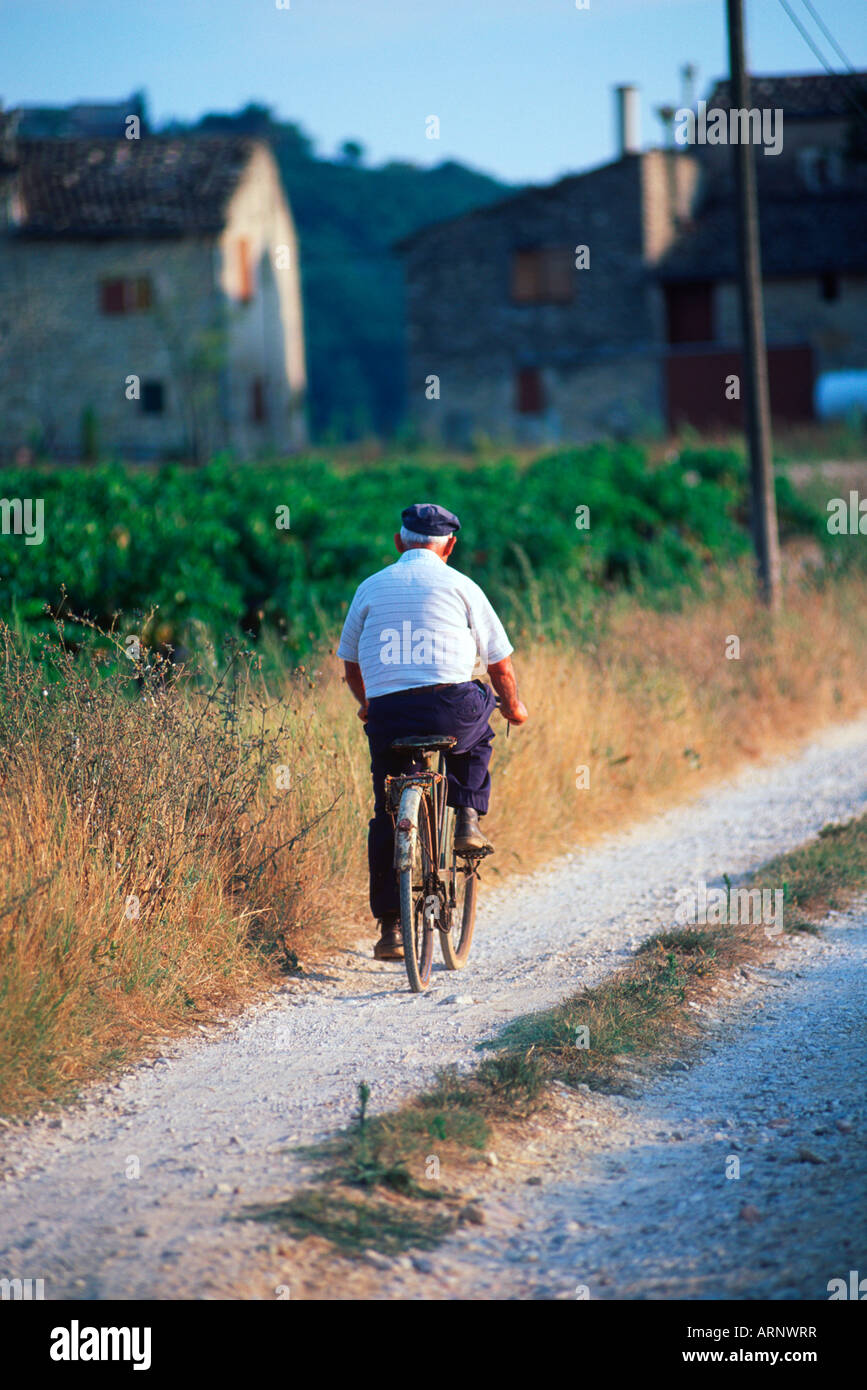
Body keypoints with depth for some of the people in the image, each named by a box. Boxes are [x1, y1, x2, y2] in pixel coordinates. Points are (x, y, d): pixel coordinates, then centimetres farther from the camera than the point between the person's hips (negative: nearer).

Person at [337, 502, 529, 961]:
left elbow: (350, 663, 25)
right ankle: (467, 816, 18)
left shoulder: (370, 588, 15)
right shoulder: (460, 586, 9)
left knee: (387, 819, 13)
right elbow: (499, 663, 12)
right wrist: (513, 705, 31)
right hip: (451, 707, -1)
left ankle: (389, 927, 10)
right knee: (477, 732, 34)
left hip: (387, 715, 1)